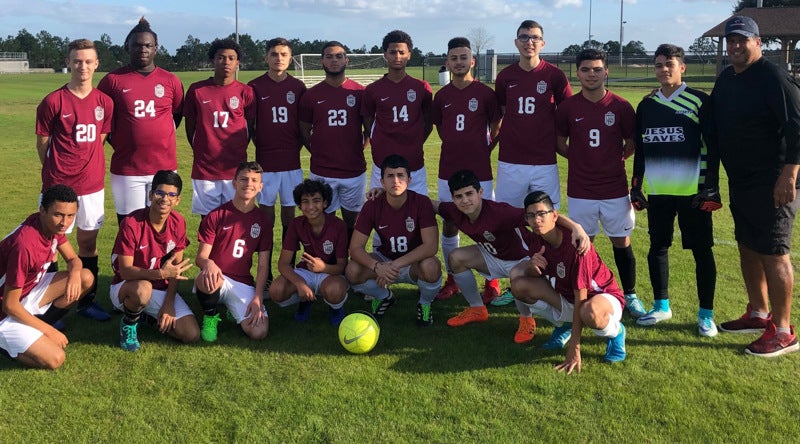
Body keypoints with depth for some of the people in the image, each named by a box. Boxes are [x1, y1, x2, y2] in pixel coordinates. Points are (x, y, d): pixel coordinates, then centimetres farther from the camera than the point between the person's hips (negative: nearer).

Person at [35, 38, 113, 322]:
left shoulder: (104, 102, 2)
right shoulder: (53, 102, -9)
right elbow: (42, 142, -1)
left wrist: (87, 166, 7)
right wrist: (56, 170, 5)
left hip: (92, 184, 4)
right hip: (58, 185, -4)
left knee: (88, 242, 12)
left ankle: (87, 302, 24)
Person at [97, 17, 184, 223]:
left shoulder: (170, 80, 5)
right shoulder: (113, 80, 0)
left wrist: (162, 137, 10)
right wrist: (116, 143, 5)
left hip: (164, 167, 2)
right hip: (126, 169, -1)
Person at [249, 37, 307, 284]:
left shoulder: (298, 87, 4)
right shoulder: (255, 87, 0)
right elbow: (249, 125, 3)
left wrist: (297, 145, 4)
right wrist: (260, 145, -1)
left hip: (291, 161, 1)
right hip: (265, 162, -1)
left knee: (289, 215, 6)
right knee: (266, 216, 4)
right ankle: (266, 273, 10)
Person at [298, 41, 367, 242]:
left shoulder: (360, 92, 1)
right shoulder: (311, 95, 2)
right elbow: (304, 131, 11)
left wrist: (356, 150, 6)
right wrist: (320, 152, 6)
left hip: (354, 171, 0)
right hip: (321, 172, 0)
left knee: (352, 220, 10)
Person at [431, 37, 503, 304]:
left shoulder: (485, 93, -4)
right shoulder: (442, 95, 5)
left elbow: (496, 127, 6)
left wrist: (486, 149, 2)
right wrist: (454, 145, 11)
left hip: (479, 170, -3)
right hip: (448, 170, 3)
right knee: (448, 224, 8)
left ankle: (492, 283, 13)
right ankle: (451, 279, 23)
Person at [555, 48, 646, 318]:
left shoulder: (621, 107, -3)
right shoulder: (568, 107, -1)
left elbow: (631, 143, 8)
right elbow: (560, 144, 9)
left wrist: (614, 160, 4)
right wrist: (581, 158, 3)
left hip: (615, 189, 0)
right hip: (580, 191, 0)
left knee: (622, 242, 7)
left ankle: (630, 296, 21)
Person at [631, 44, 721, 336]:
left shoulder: (699, 102, -2)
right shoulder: (646, 105, 11)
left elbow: (711, 147, -4)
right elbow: (639, 150, 15)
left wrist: (710, 188, -10)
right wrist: (636, 189, 12)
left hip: (692, 191, -4)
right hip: (657, 192, 4)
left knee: (701, 250, 1)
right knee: (657, 247, 11)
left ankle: (706, 314, 12)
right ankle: (661, 306, 26)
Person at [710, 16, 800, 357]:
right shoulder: (725, 79, 12)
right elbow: (716, 126, 21)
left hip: (772, 185, -9)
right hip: (740, 182, 9)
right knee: (747, 248, 16)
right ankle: (758, 314, 31)